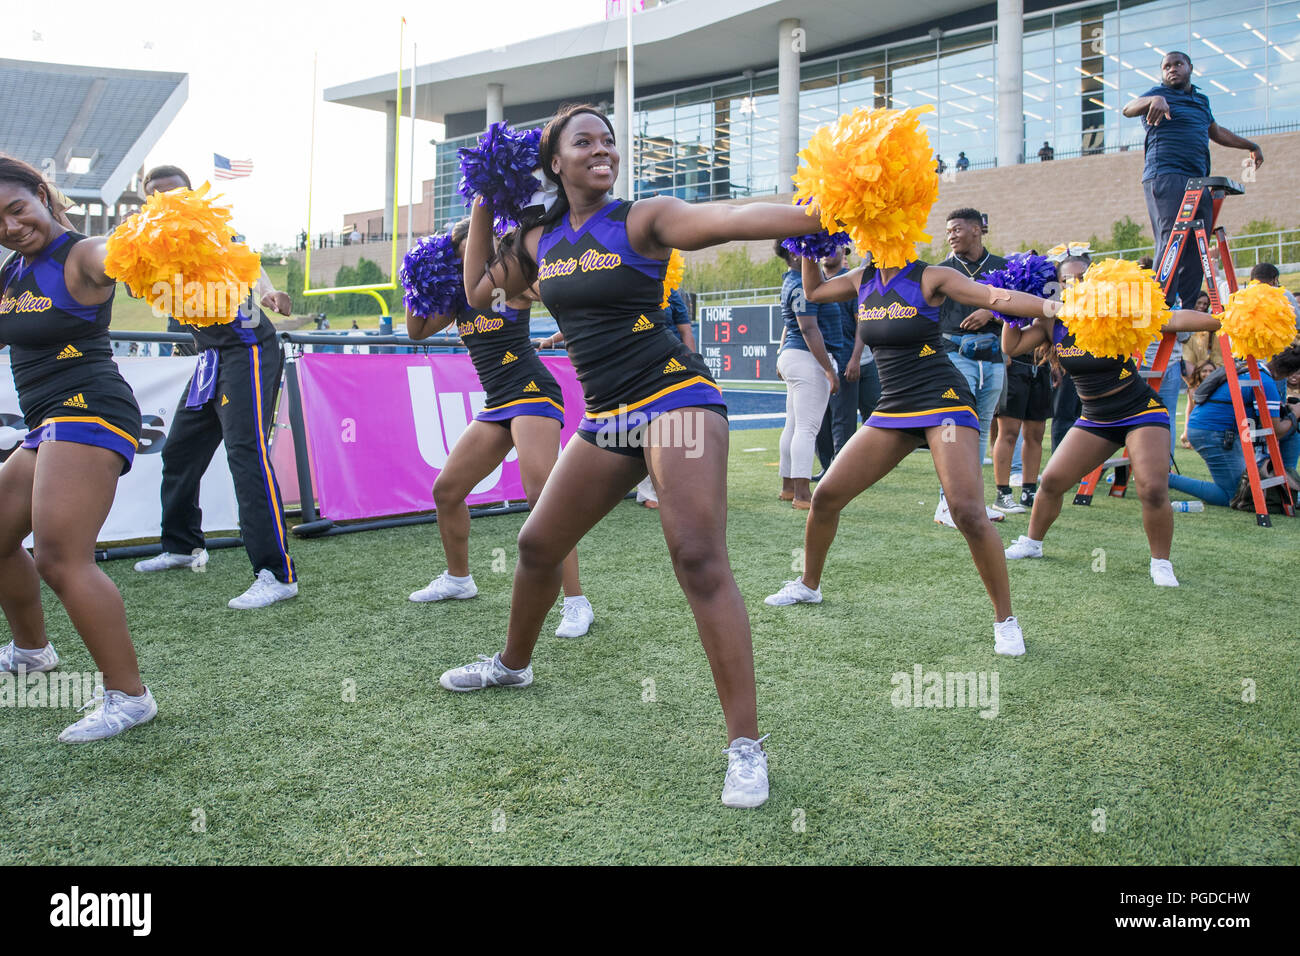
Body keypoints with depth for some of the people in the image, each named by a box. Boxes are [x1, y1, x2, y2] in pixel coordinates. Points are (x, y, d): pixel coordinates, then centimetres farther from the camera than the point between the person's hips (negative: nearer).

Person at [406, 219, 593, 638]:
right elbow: (417, 331, 21)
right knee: (446, 490, 10)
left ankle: (576, 603, -20)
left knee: (541, 492, -24)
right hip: (496, 404, 8)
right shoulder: (460, 297, 14)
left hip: (532, 392, -8)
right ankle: (458, 579, 32)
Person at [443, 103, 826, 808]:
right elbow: (478, 289, 25)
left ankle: (745, 746, -15)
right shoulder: (538, 240, 12)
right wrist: (483, 206, 20)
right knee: (538, 544, 15)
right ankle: (512, 665, 43)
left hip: (673, 398, -6)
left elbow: (731, 220, -21)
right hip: (605, 418, 6)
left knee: (699, 559, -20)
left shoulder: (642, 220, -5)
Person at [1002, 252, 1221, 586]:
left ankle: (1161, 564, 1)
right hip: (1094, 419, 4)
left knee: (1153, 489, -20)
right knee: (1051, 481, -1)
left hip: (1141, 413, -4)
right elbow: (1011, 346, -3)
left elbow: (1172, 319, -25)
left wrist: (1221, 320, -39)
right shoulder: (1053, 323, -3)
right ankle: (1031, 543, 23)